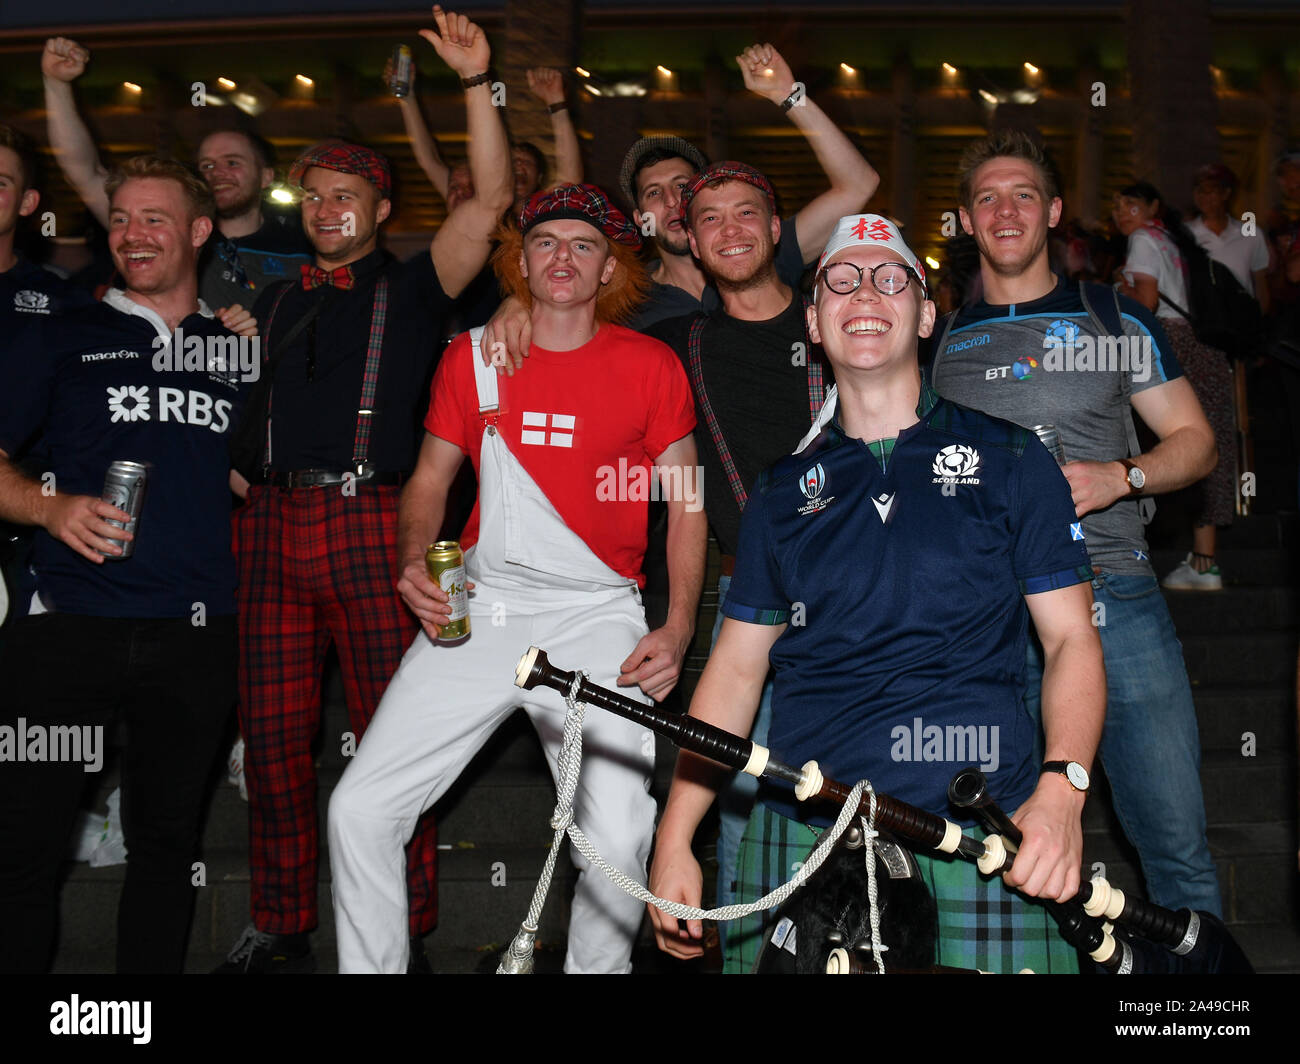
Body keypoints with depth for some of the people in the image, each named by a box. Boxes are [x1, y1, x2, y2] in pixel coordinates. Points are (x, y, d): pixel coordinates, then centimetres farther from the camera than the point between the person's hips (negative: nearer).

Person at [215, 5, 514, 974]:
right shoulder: (279, 302, 21)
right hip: (273, 521, 5)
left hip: (370, 521, -5)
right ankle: (281, 930, 18)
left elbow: (490, 202, -6)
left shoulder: (410, 287, 6)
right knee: (273, 735, 6)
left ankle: (404, 936, 8)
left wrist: (477, 82, -11)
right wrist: (238, 471, 13)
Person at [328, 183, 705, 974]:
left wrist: (677, 631, -6)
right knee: (359, 810, -5)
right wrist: (416, 562, -3)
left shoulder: (652, 366, 2)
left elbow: (687, 504, 5)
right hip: (479, 610, 3)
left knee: (619, 841, -17)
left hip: (596, 615, -2)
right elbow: (431, 478, 17)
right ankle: (372, 967, 18)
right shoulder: (473, 357, 7)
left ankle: (597, 966, 13)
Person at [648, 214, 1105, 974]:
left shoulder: (1010, 459, 7)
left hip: (979, 835, -1)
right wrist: (674, 839, 5)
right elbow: (737, 664, 12)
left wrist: (1062, 790, -14)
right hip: (799, 837, 2)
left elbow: (1072, 637, 3)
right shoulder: (785, 487, 13)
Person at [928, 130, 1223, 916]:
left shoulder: (1117, 319, 11)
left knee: (1177, 841, -2)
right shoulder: (940, 341, 14)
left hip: (1115, 597, -1)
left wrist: (1118, 477, -8)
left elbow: (1196, 440, 11)